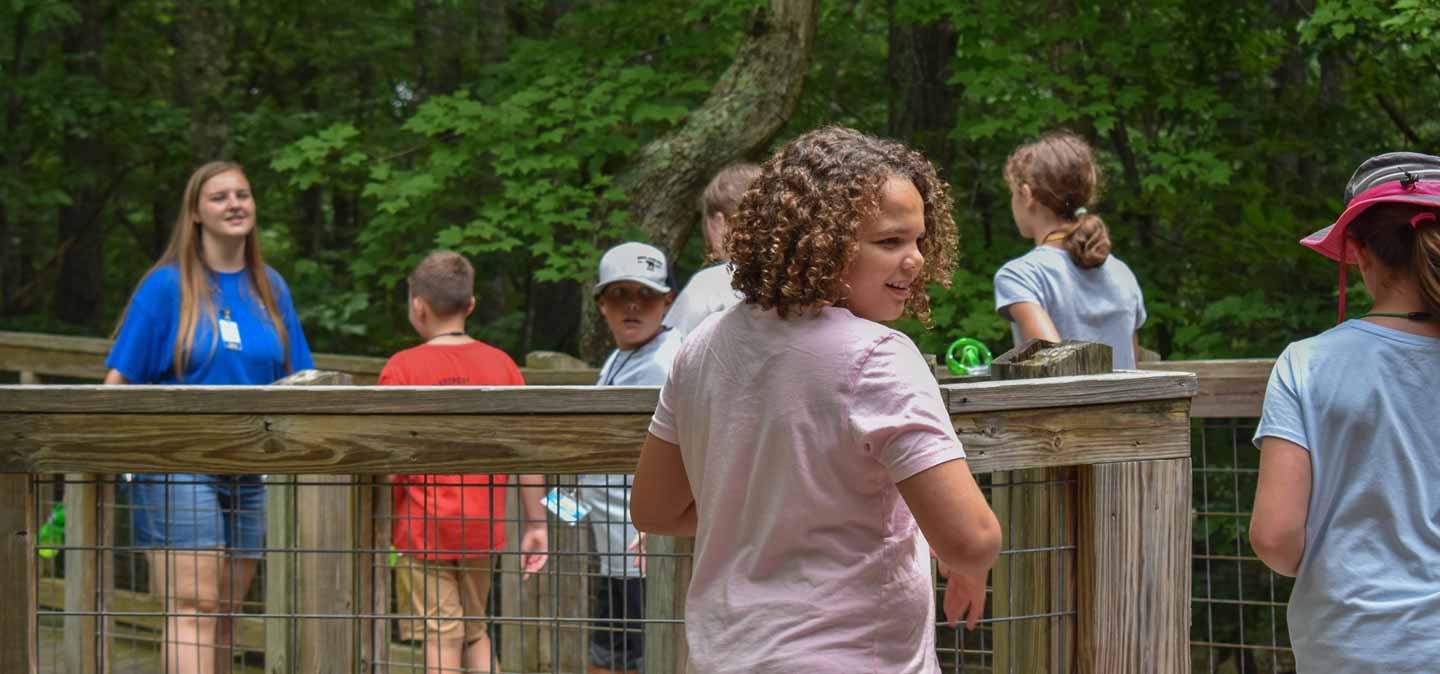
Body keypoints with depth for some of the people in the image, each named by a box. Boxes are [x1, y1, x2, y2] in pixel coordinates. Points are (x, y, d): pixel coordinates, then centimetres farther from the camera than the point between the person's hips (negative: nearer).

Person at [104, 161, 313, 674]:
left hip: (251, 473, 5)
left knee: (222, 614, 6)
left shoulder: (270, 289, 12)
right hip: (177, 471, -5)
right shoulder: (166, 286, -3)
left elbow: (295, 383, 17)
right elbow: (119, 380, -3)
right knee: (192, 606, -14)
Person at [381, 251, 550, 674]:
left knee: (442, 640, -2)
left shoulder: (402, 367, -7)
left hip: (422, 526, -4)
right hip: (482, 528, 4)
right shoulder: (500, 364, 3)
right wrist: (536, 526, 6)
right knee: (474, 632, 19)